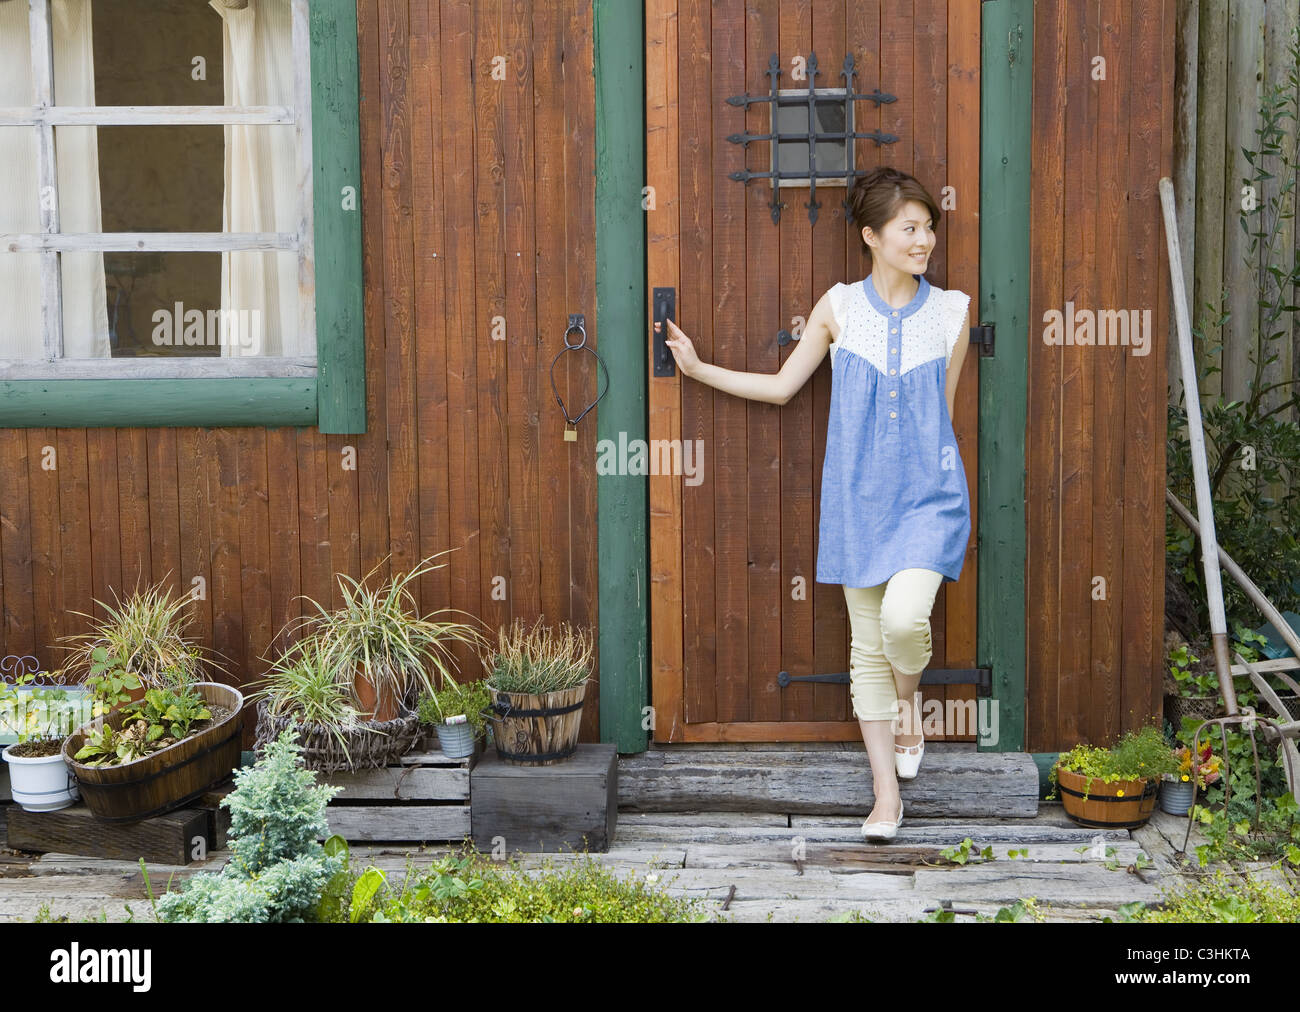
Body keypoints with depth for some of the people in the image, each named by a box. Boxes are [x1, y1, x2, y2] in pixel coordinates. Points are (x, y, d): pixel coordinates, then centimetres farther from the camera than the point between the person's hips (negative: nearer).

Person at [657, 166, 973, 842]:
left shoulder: (951, 311, 3)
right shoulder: (839, 306, 3)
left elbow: (943, 408, 11)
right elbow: (781, 386, 10)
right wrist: (698, 369, 7)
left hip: (928, 495, -1)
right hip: (858, 496, 1)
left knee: (903, 616, -24)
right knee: (867, 647, 5)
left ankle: (910, 699, 13)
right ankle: (886, 794, 16)